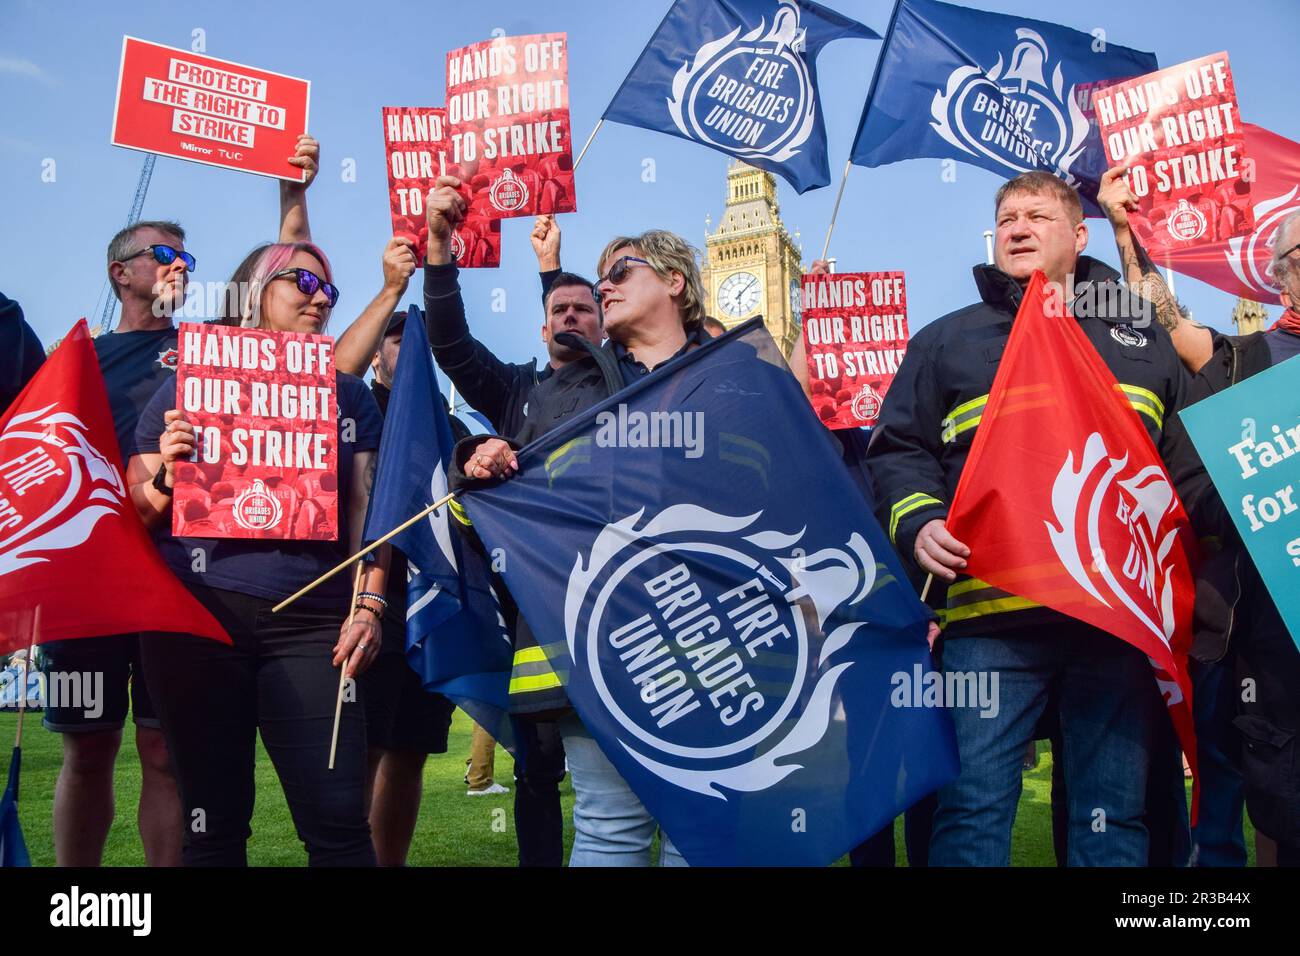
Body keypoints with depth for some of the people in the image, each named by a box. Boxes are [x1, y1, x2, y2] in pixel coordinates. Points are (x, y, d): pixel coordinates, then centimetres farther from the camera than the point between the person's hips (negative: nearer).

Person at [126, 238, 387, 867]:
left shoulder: (349, 395, 17)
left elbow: (368, 505, 9)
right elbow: (135, 510, 12)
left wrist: (369, 604, -4)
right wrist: (166, 477, -9)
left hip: (311, 623, 1)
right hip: (198, 614, 0)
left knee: (338, 820, -9)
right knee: (213, 821, 4)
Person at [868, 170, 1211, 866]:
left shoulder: (1143, 339, 21)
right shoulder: (946, 341, 17)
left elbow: (1194, 458, 21)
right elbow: (897, 451, 11)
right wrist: (918, 524, -7)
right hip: (991, 609, -1)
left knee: (1116, 813, 7)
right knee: (974, 805, -4)